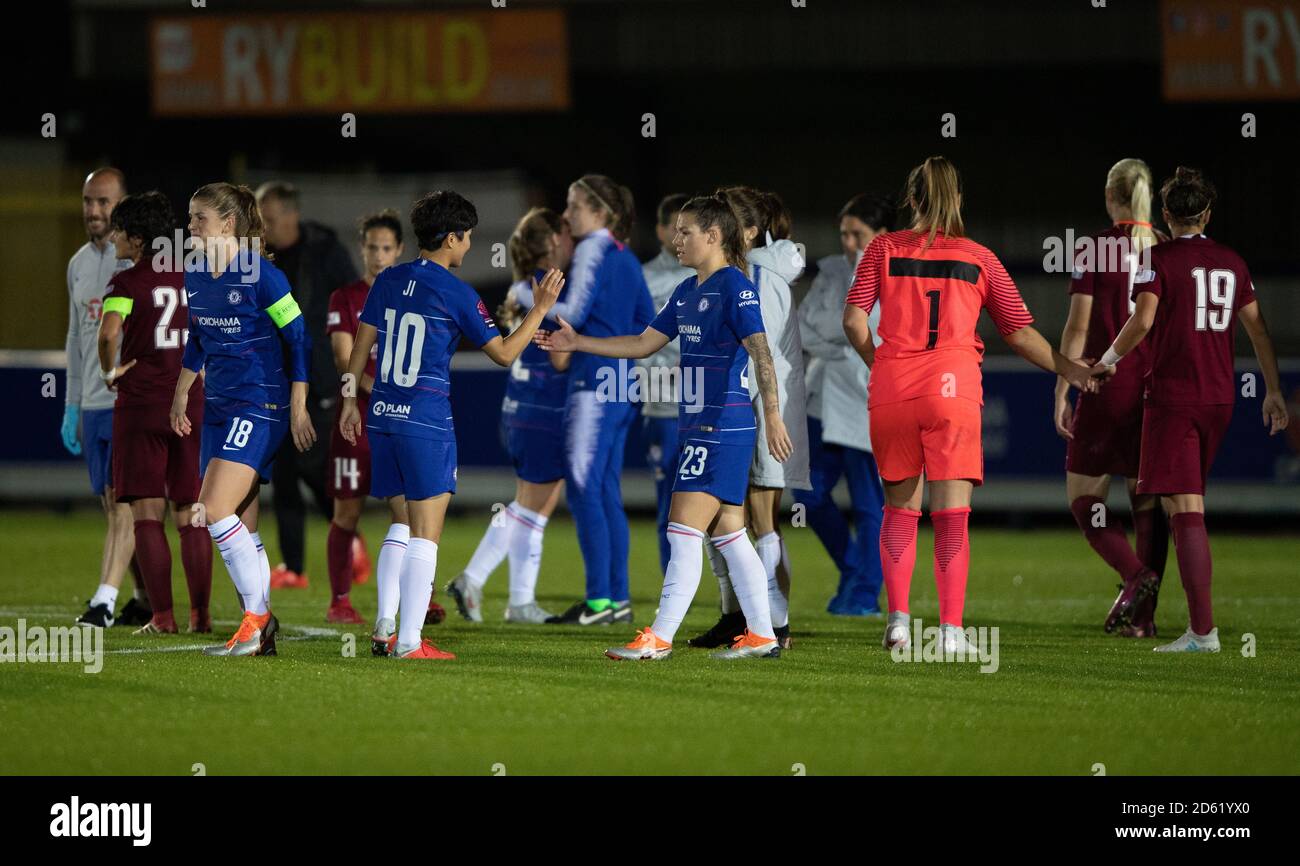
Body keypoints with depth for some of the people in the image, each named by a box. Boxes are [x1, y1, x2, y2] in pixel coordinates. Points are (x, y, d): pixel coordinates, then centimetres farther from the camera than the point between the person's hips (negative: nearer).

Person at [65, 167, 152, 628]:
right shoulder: (79, 263, 14)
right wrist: (73, 407, 19)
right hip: (94, 403, 7)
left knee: (123, 503, -12)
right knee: (116, 508, 10)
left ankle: (105, 600, -17)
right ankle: (146, 599, 19)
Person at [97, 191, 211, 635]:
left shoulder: (128, 282, -8)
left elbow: (109, 332, -24)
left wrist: (110, 372, -8)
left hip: (141, 404, -4)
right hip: (193, 406, 5)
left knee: (147, 513, 0)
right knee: (190, 516, 9)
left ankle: (163, 615, -5)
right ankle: (201, 614, 6)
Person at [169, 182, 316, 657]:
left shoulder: (262, 276, -13)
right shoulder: (195, 278, 9)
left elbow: (299, 339, -10)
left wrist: (299, 408, -12)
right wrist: (181, 395, 24)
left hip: (260, 405, -8)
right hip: (218, 406, 8)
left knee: (214, 510, -18)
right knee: (239, 526, 6)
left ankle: (258, 617, -11)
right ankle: (262, 634, 11)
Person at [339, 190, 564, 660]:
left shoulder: (388, 281, 7)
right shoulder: (456, 293, -8)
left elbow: (362, 341, 12)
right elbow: (503, 353, -1)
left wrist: (350, 400, 21)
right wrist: (540, 308, 7)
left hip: (383, 416, 6)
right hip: (428, 422, -6)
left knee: (402, 523, 18)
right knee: (425, 533, -3)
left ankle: (384, 626, 8)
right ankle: (409, 641, -7)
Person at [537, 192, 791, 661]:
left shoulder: (735, 287, -12)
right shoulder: (687, 292, 16)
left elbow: (761, 353, -20)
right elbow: (643, 344, 23)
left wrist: (772, 415, -28)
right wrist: (576, 342, 19)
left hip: (723, 427, -9)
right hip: (698, 426, 9)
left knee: (684, 530, -10)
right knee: (728, 535, 10)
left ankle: (659, 638, -10)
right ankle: (761, 636, 14)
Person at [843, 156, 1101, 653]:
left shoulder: (884, 249, 7)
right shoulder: (980, 259, 8)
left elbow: (854, 319, -1)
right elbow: (1020, 334, 8)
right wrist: (1069, 370, 20)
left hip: (892, 389, 1)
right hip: (952, 387, -1)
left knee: (899, 507, 14)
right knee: (951, 514, -1)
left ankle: (898, 620, 7)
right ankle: (951, 630, -6)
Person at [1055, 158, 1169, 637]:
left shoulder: (1095, 250, -6)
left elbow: (1078, 326, -8)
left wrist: (1061, 393, -4)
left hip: (1108, 385, -4)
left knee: (1083, 494, 6)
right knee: (1147, 498, 9)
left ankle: (1136, 575, -18)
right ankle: (1143, 613, 3)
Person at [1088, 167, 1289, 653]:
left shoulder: (1159, 260, -7)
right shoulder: (1232, 264, 10)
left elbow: (1142, 321, -19)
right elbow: (1257, 328, 13)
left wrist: (1111, 359, -1)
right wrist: (1273, 391, 20)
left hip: (1172, 398, -6)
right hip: (1219, 397, 6)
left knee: (1185, 511, -10)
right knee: (1190, 505, 21)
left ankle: (1203, 630, -18)